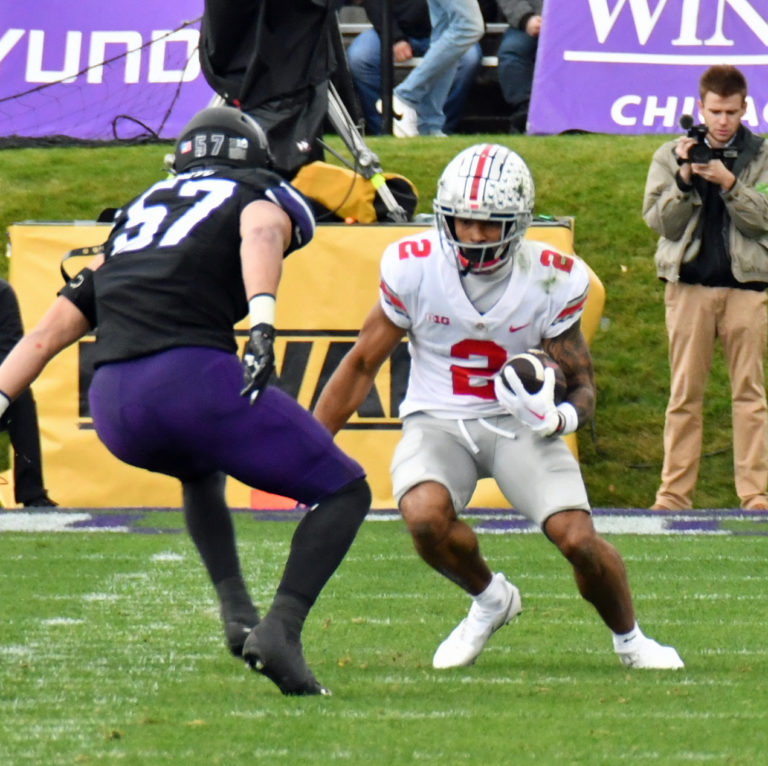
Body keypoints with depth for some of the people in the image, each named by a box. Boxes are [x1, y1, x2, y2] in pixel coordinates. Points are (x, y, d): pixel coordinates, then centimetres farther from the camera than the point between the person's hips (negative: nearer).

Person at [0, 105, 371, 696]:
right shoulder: (263, 195, 17)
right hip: (192, 376, -6)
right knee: (344, 491, 10)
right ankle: (281, 629, -11)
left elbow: (48, 332, 27)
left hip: (114, 407, 6)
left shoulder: (139, 211, 31)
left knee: (201, 471, 39)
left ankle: (236, 610, 21)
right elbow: (260, 237, -10)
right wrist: (263, 320, -26)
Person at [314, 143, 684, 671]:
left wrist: (561, 417, -29)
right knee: (425, 515, -32)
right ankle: (490, 600, 2)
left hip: (519, 423, 0)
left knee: (579, 539, -20)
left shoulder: (551, 280, -13)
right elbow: (363, 365, -1)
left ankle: (629, 637, 14)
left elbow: (583, 384, -4)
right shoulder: (415, 268, -13)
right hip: (438, 423, 0)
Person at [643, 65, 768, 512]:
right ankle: (674, 494, 3)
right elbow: (660, 220, 2)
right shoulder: (671, 156, 8)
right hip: (689, 282, 1)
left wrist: (728, 184, -17)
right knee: (685, 393, 1)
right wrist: (684, 179, -13)